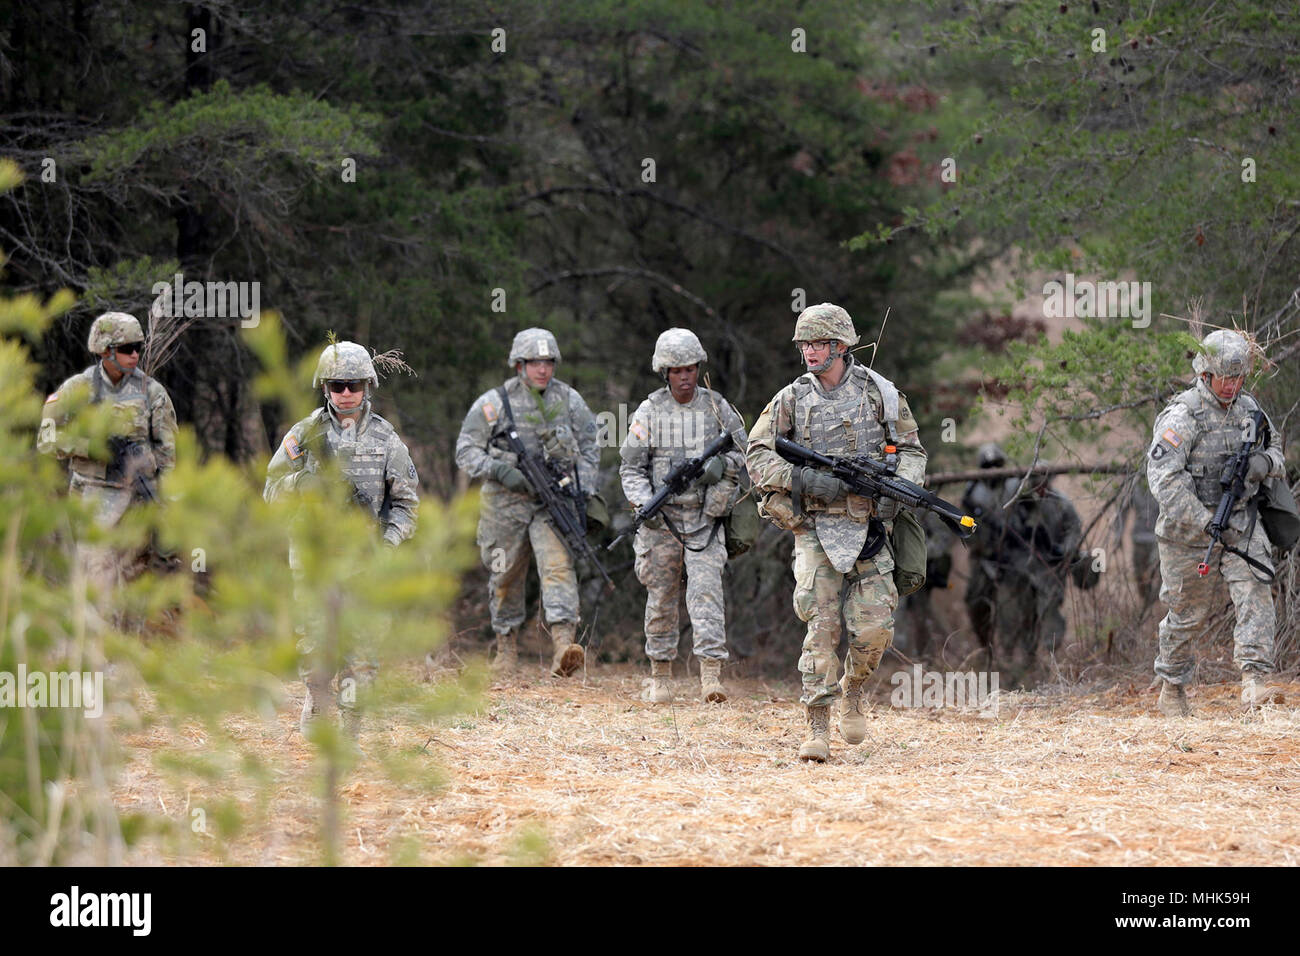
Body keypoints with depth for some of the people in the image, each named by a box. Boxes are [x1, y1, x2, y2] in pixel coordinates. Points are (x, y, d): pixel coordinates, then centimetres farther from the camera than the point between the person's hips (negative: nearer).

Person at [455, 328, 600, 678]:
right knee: (505, 576, 10)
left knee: (559, 566, -18)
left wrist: (584, 488, 2)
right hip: (506, 502, 0)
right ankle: (507, 646, 27)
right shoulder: (493, 403, -3)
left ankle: (563, 643, -30)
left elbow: (589, 447, 14)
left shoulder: (569, 400, 4)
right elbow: (466, 451, -2)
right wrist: (501, 471, -18)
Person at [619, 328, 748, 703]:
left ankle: (711, 673, -20)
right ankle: (661, 674, 20)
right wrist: (644, 503, -17)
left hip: (705, 520, -1)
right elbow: (631, 468, 0)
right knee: (662, 598, 8)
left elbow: (742, 449, 9)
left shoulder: (716, 406, 1)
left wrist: (721, 465, -13)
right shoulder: (649, 412, -1)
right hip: (661, 519, 1)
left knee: (706, 591, -14)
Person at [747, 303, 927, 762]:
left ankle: (852, 690, 26)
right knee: (822, 625, -10)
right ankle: (817, 727, -8)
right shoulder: (791, 399, 5)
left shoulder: (879, 393, 4)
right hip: (815, 529, -1)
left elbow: (912, 450, 10)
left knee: (874, 628, -4)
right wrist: (803, 479, -15)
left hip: (868, 527, 1)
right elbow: (757, 456, 2)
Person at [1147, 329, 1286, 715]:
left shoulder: (1248, 408, 4)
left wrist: (1264, 462, -9)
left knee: (1255, 594, -16)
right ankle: (1171, 688, 29)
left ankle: (1254, 682, -23)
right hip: (1189, 529, -5)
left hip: (1241, 522, 5)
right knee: (1188, 613, 8)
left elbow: (1275, 447, 18)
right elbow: (1163, 476, -27)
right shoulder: (1182, 416, -17)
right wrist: (1204, 523, -30)